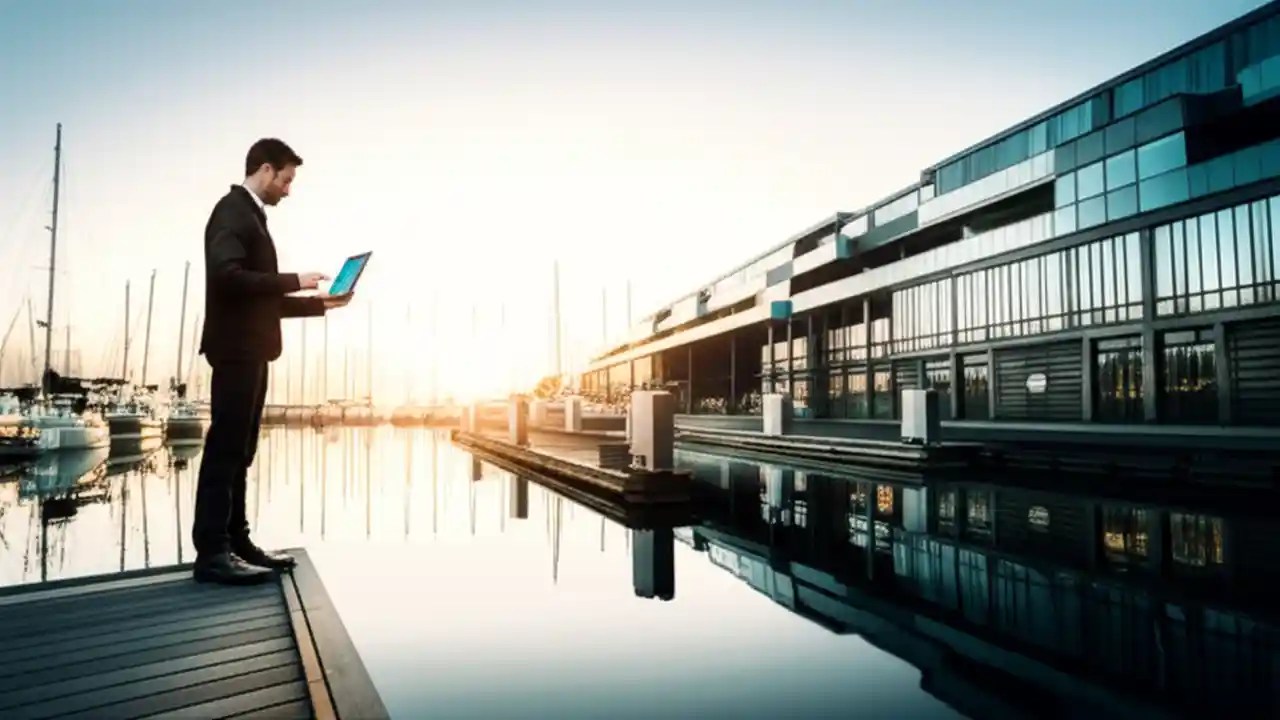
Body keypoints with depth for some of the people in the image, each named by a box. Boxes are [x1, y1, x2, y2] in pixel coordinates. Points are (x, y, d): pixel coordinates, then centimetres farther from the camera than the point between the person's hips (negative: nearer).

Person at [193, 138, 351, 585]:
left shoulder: (251, 216, 21)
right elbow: (227, 276, -23)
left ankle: (235, 543, 17)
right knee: (224, 449, -8)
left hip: (250, 351, 10)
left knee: (239, 451, 10)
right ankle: (211, 553, -3)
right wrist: (292, 280, -17)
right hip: (236, 349, -10)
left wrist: (320, 303, 15)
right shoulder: (232, 211, -8)